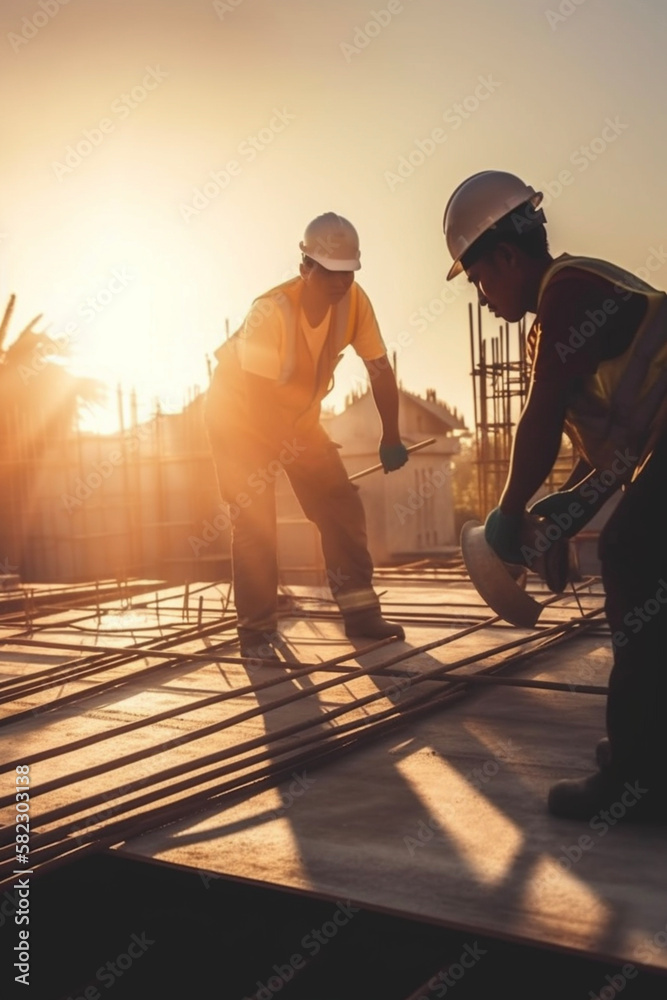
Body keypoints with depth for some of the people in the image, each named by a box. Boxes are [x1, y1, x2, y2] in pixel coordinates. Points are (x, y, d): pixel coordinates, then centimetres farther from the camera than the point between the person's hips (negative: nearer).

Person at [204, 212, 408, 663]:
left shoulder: (354, 301, -17)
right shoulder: (272, 311, -33)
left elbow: (380, 368, -9)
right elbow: (259, 395, -30)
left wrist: (392, 439, -5)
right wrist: (295, 454, -26)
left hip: (298, 416, 6)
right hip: (240, 414, -6)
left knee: (342, 503, -1)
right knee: (255, 519, -14)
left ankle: (360, 611, 9)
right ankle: (257, 632, -3)